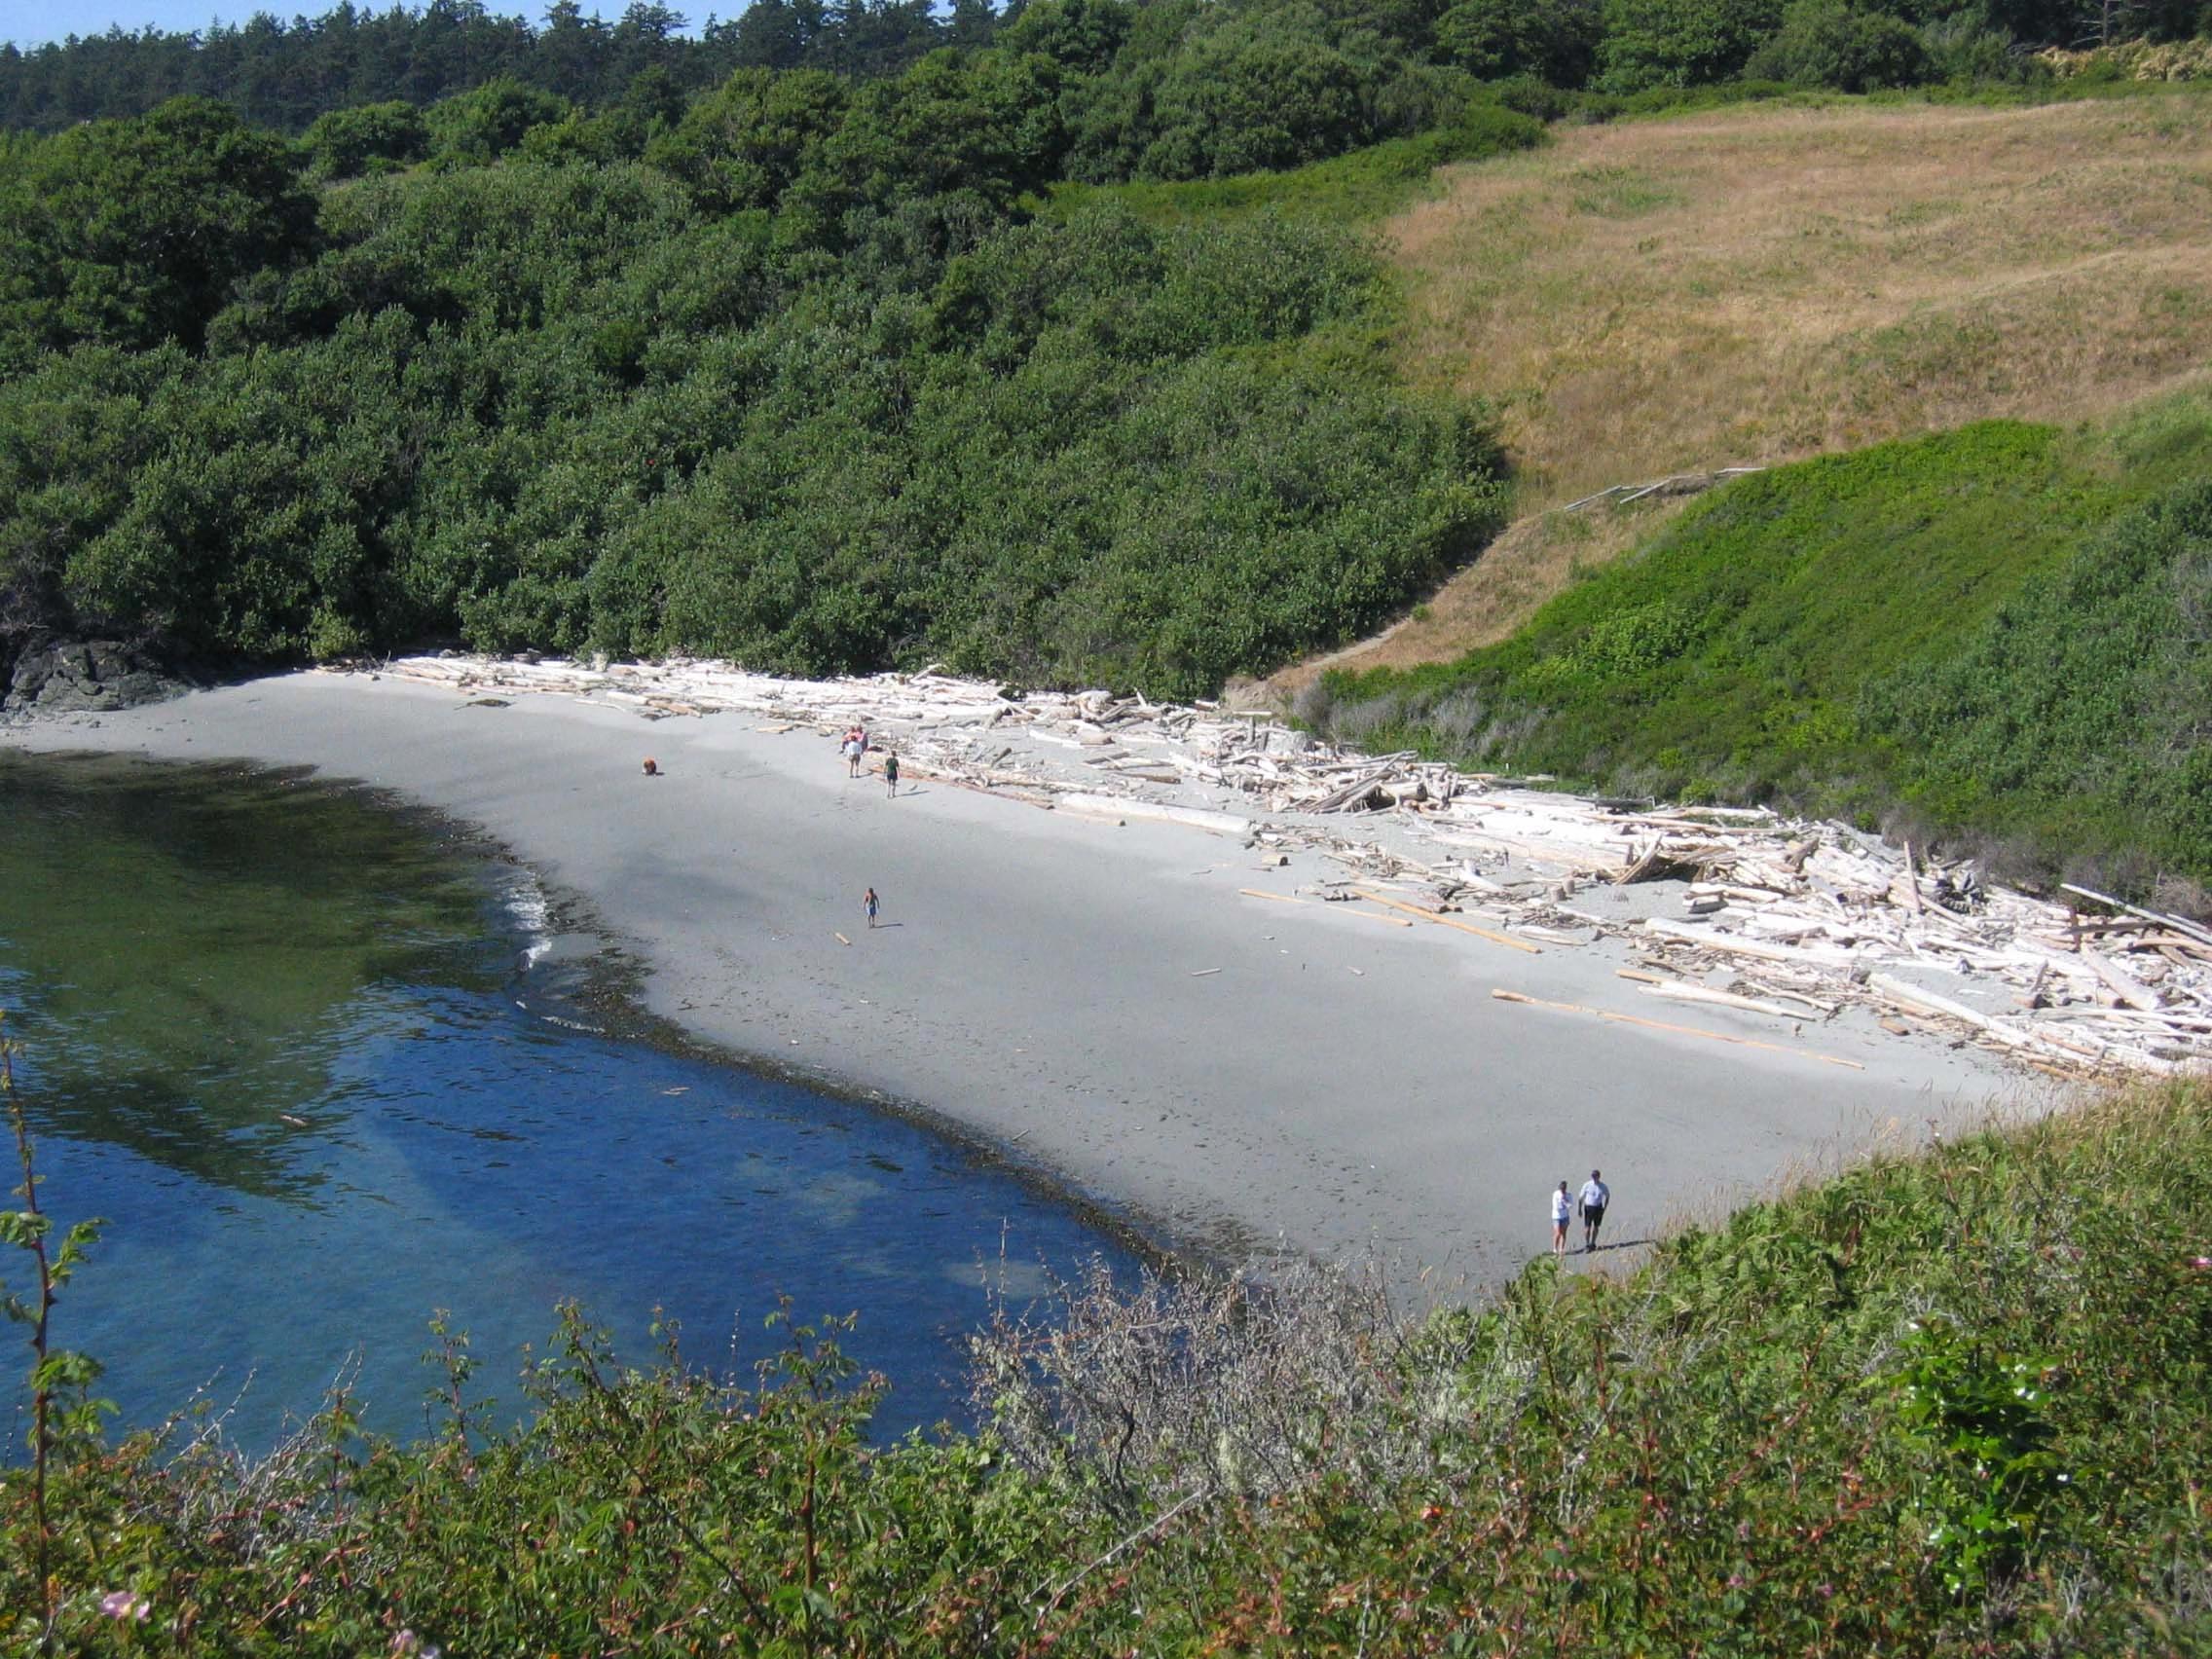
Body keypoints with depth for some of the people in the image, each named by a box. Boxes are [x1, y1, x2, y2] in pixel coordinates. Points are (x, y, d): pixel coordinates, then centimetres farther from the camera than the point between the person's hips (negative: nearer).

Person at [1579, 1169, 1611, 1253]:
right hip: (1588, 1207, -2)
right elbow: (1581, 1198, -3)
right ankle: (1587, 1246, -2)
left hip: (1598, 1208, 2)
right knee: (1587, 1227, -6)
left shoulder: (1603, 1186, -6)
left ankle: (1592, 1244, 26)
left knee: (1595, 1226, 12)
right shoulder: (1587, 1185, -11)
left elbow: (1608, 1196, 12)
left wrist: (1604, 1208, 7)